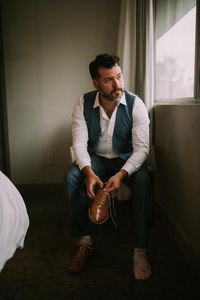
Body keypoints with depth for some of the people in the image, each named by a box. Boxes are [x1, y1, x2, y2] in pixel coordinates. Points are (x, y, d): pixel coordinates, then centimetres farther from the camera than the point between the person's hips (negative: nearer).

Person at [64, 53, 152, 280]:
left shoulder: (135, 104, -15)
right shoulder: (83, 104, -10)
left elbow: (141, 147, -19)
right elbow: (79, 143, -16)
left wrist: (121, 174, -37)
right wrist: (89, 172, -35)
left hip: (126, 159, -1)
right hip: (95, 159, 2)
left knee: (142, 179, -32)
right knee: (72, 177, -27)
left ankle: (140, 249, -21)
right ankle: (84, 240, -13)